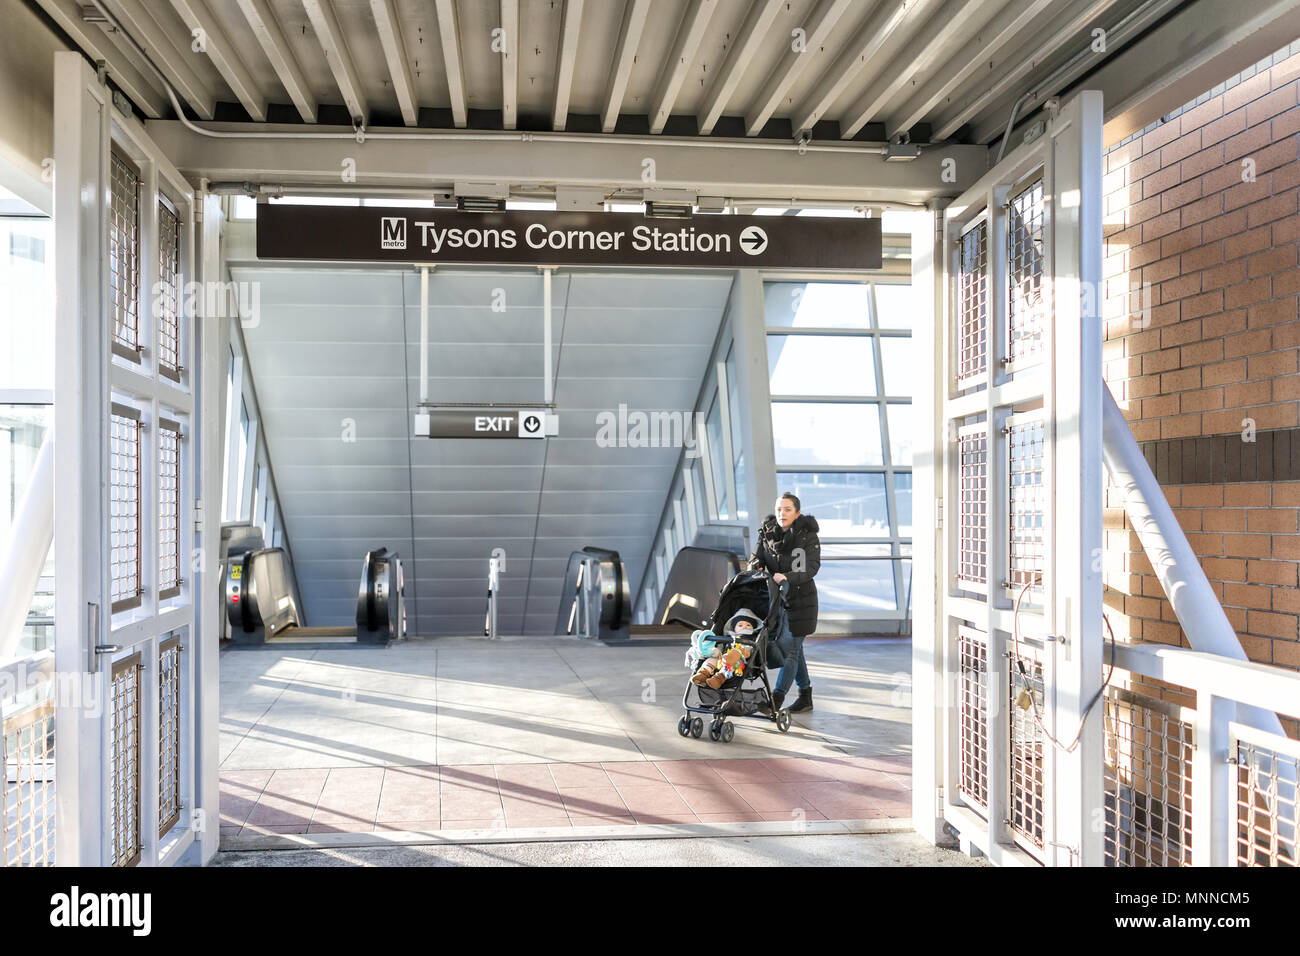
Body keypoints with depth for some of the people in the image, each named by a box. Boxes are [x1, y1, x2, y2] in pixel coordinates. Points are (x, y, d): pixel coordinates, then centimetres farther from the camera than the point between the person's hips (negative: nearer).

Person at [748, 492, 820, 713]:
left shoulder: (808, 536, -11)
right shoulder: (768, 533, 2)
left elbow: (812, 567, -21)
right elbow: (758, 556, 0)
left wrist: (787, 577, -36)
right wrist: (754, 566, -25)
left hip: (800, 599, -5)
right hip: (776, 597, 5)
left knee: (790, 649, -6)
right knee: (794, 649, 13)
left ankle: (776, 699, -2)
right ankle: (805, 696, 26)